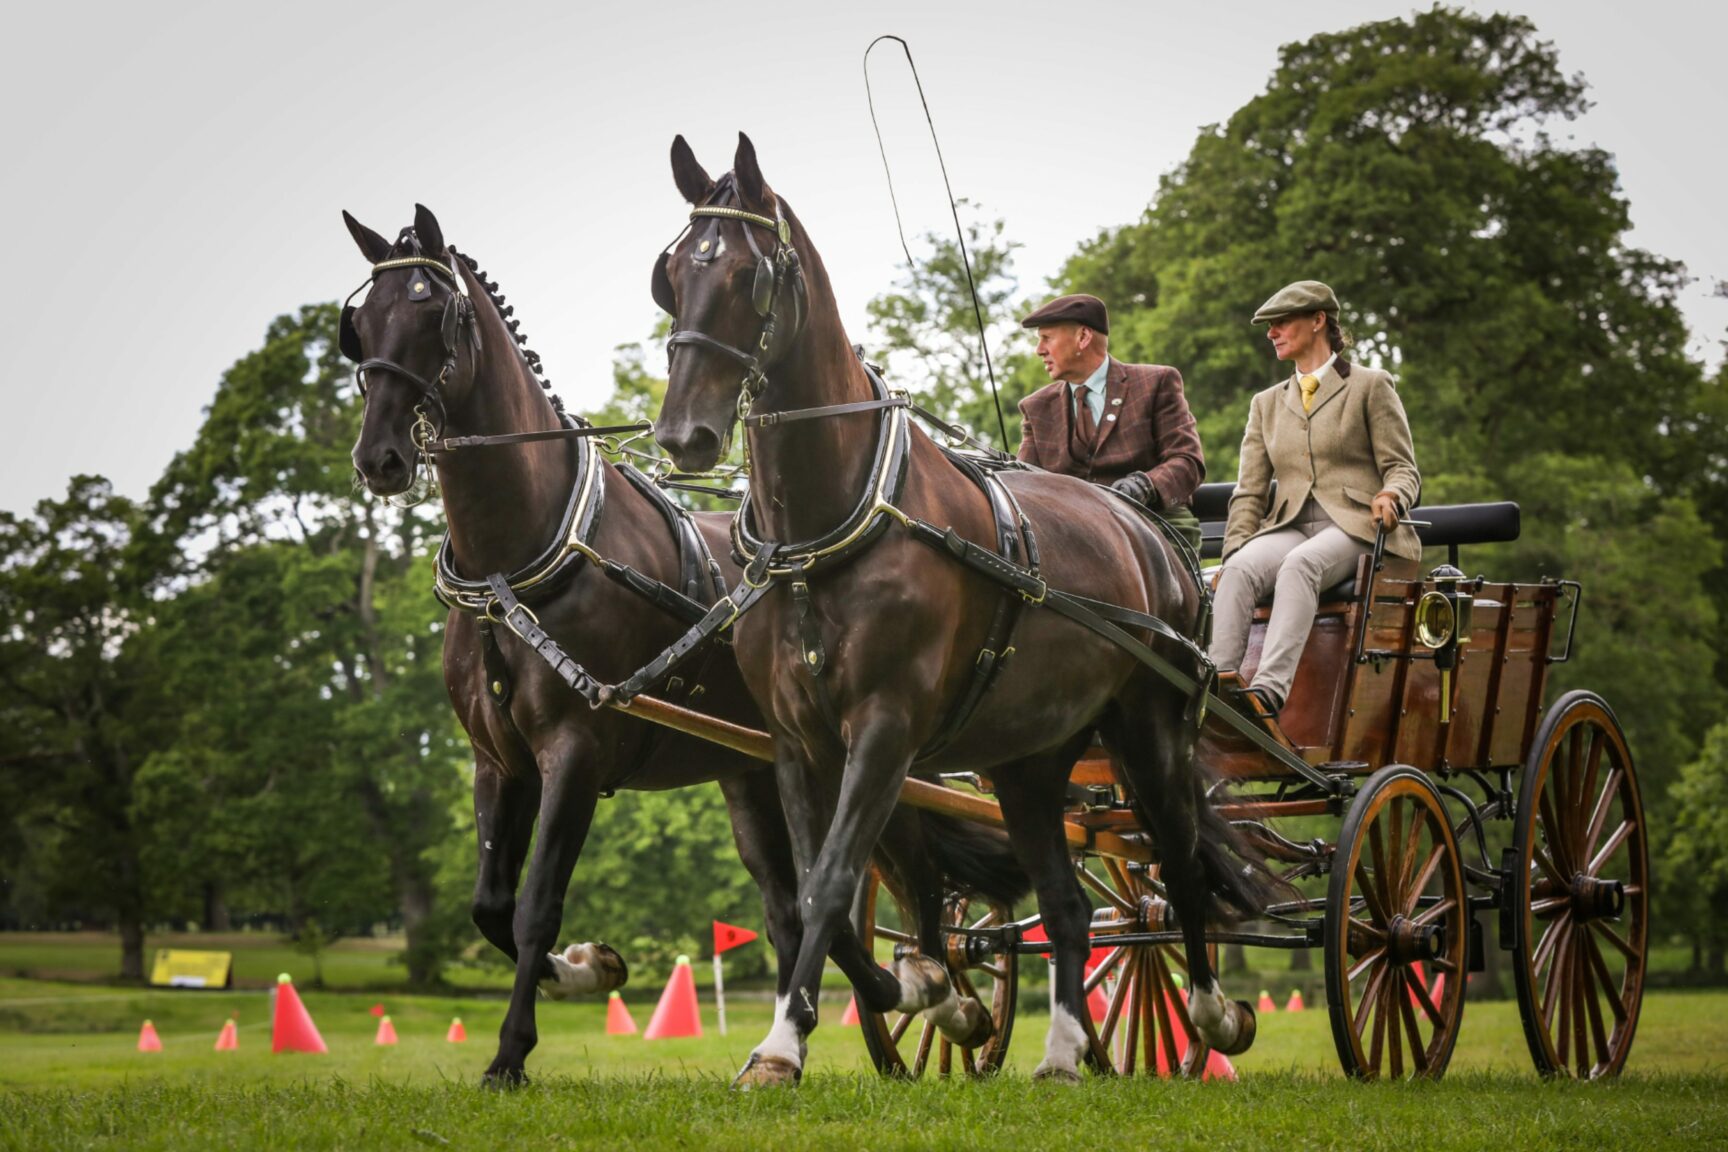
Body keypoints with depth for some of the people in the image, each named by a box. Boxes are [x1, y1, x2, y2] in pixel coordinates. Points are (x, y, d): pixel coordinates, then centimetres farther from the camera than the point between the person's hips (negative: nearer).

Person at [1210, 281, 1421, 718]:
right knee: (1241, 569, -30)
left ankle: (1269, 690, -54)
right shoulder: (1267, 403, 24)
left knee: (1300, 564, -37)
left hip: (1356, 527, -4)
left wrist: (1389, 498, -20)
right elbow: (1249, 492, 16)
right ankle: (1217, 681, -47)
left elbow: (1403, 468, 4)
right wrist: (1234, 551, -1)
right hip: (1290, 527, 4)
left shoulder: (1371, 386, 11)